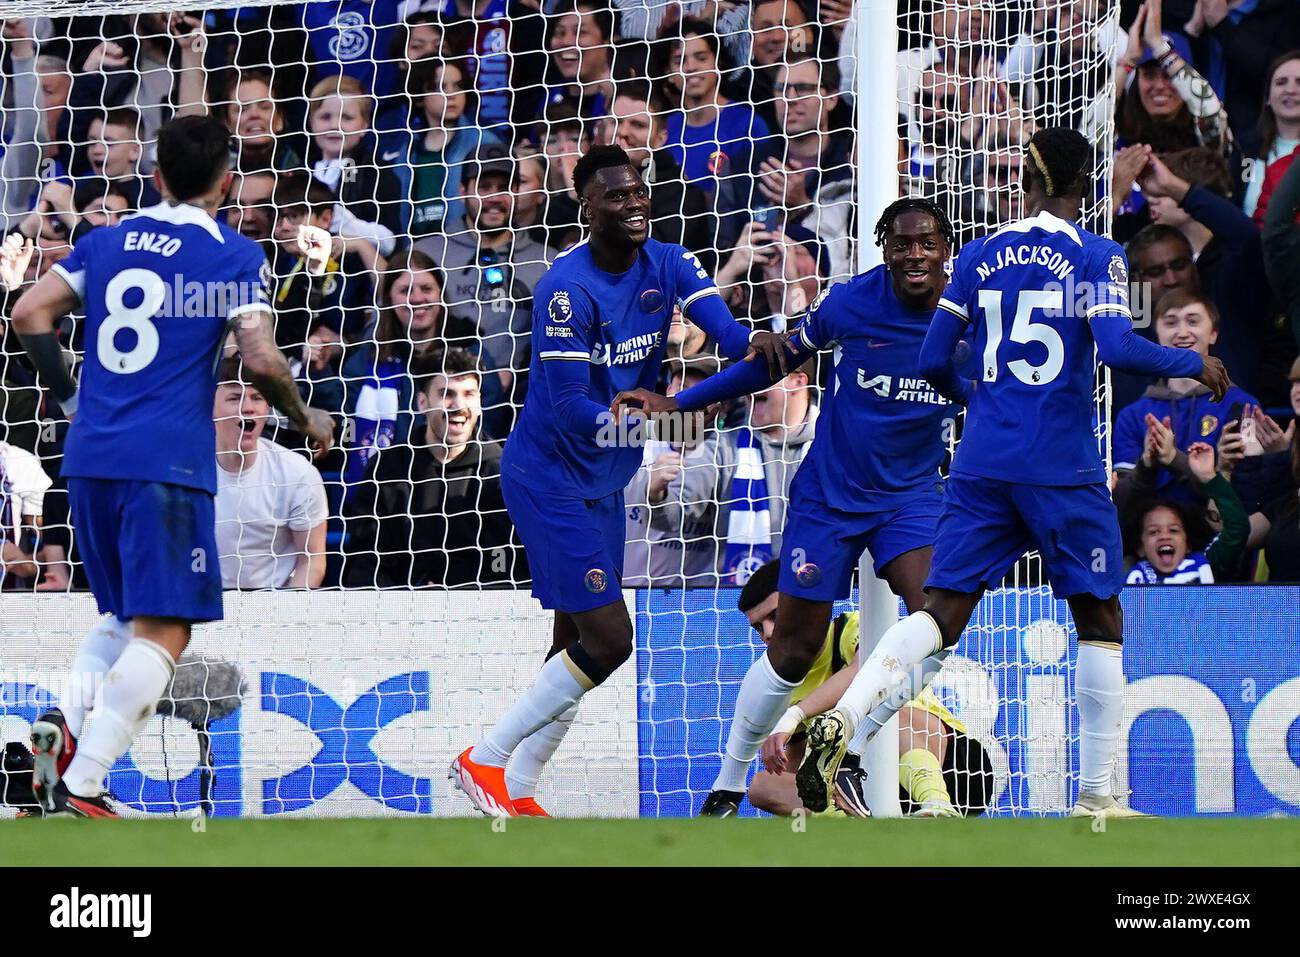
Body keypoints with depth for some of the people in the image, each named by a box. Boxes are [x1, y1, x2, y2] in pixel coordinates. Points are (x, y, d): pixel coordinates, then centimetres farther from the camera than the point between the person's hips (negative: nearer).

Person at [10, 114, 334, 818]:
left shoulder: (107, 240, 14)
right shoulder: (234, 254, -1)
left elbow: (29, 315, 8)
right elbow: (261, 361, -10)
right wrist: (306, 420, 7)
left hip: (90, 456, 6)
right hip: (168, 463, -6)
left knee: (122, 617, 21)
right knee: (163, 632, -6)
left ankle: (66, 720, -7)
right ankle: (79, 785, -19)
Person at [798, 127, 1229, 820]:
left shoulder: (978, 257, 8)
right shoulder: (1095, 256, -4)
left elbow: (933, 360, 8)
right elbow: (1118, 348, -15)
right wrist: (1194, 364, 1)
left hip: (981, 462, 4)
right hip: (1064, 468, -4)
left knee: (943, 612, 1)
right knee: (1099, 620, 9)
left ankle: (841, 718, -23)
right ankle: (1095, 798, 8)